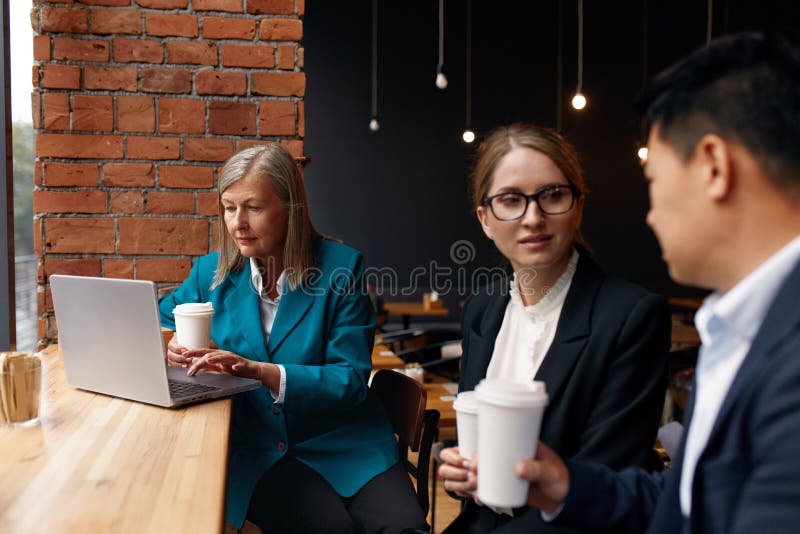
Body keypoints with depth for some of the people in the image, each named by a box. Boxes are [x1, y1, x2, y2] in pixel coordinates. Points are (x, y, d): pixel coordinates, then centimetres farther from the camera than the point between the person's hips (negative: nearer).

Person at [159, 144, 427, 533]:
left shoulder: (341, 267, -4)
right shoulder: (212, 272, 6)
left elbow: (351, 380, -8)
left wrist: (262, 371, -23)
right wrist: (172, 346, -4)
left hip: (343, 442, 0)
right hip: (255, 452, 1)